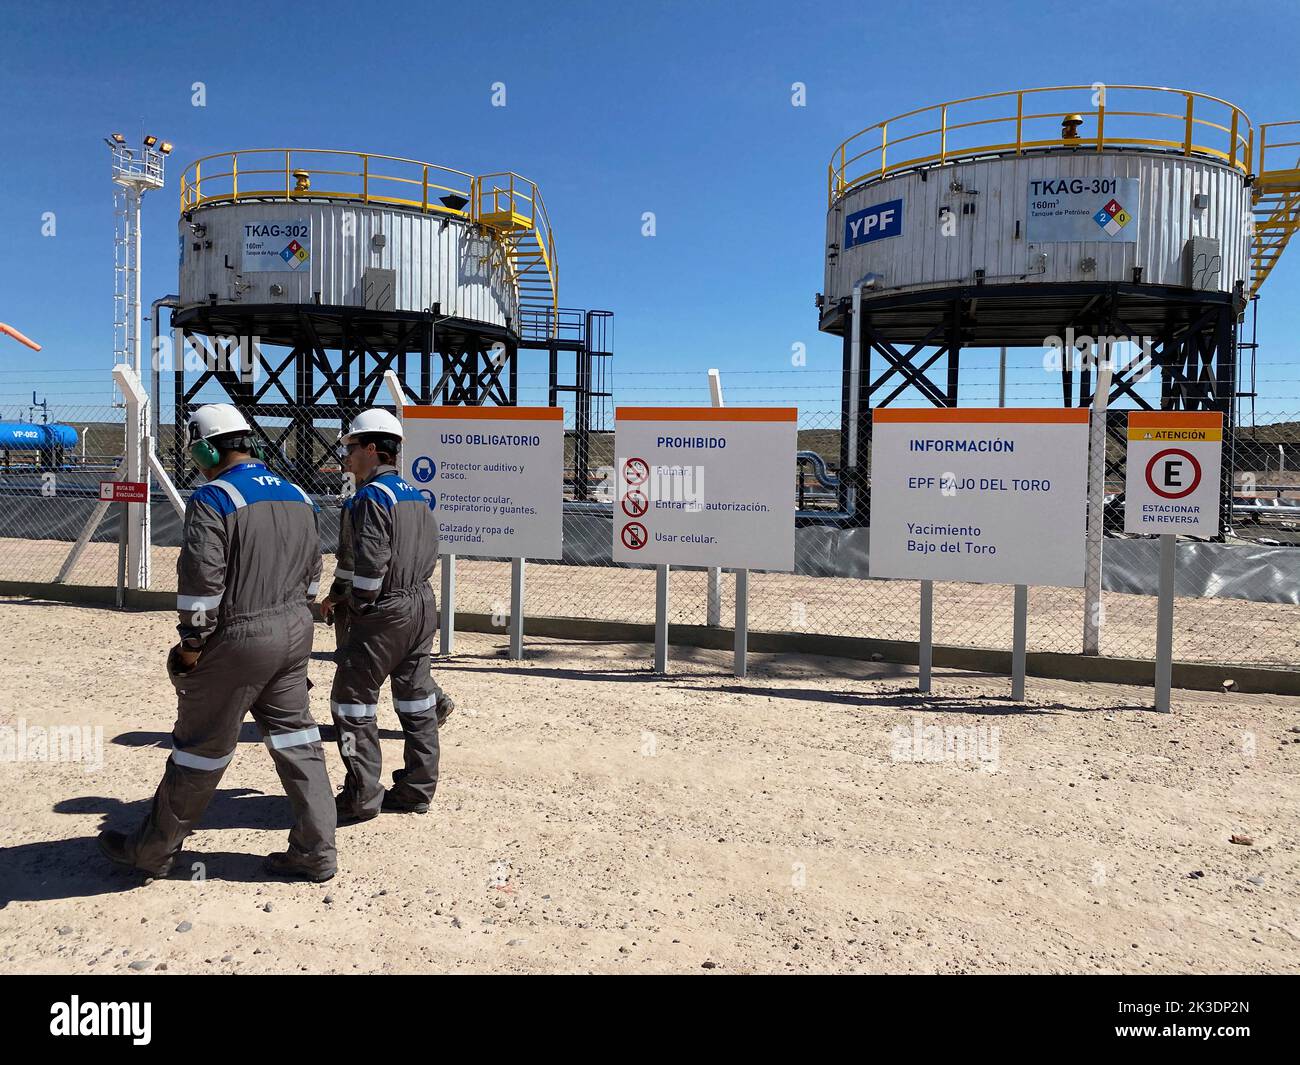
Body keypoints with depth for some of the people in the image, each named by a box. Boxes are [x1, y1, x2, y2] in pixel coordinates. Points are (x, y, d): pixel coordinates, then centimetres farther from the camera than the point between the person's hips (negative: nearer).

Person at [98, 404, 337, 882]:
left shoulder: (213, 498, -14)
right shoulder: (298, 496, 9)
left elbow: (201, 581, -19)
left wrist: (191, 645, -9)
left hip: (238, 638, -7)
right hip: (295, 631, 7)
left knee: (202, 745, 7)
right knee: (295, 735, 13)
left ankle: (152, 851, 26)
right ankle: (316, 851, 16)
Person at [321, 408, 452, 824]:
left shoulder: (370, 497, -14)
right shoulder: (416, 496, 13)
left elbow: (369, 564, -23)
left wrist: (352, 606, -6)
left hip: (382, 613, -9)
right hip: (422, 604, 9)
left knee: (352, 699, 2)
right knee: (414, 699, 13)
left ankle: (362, 797, 6)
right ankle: (417, 790, 21)